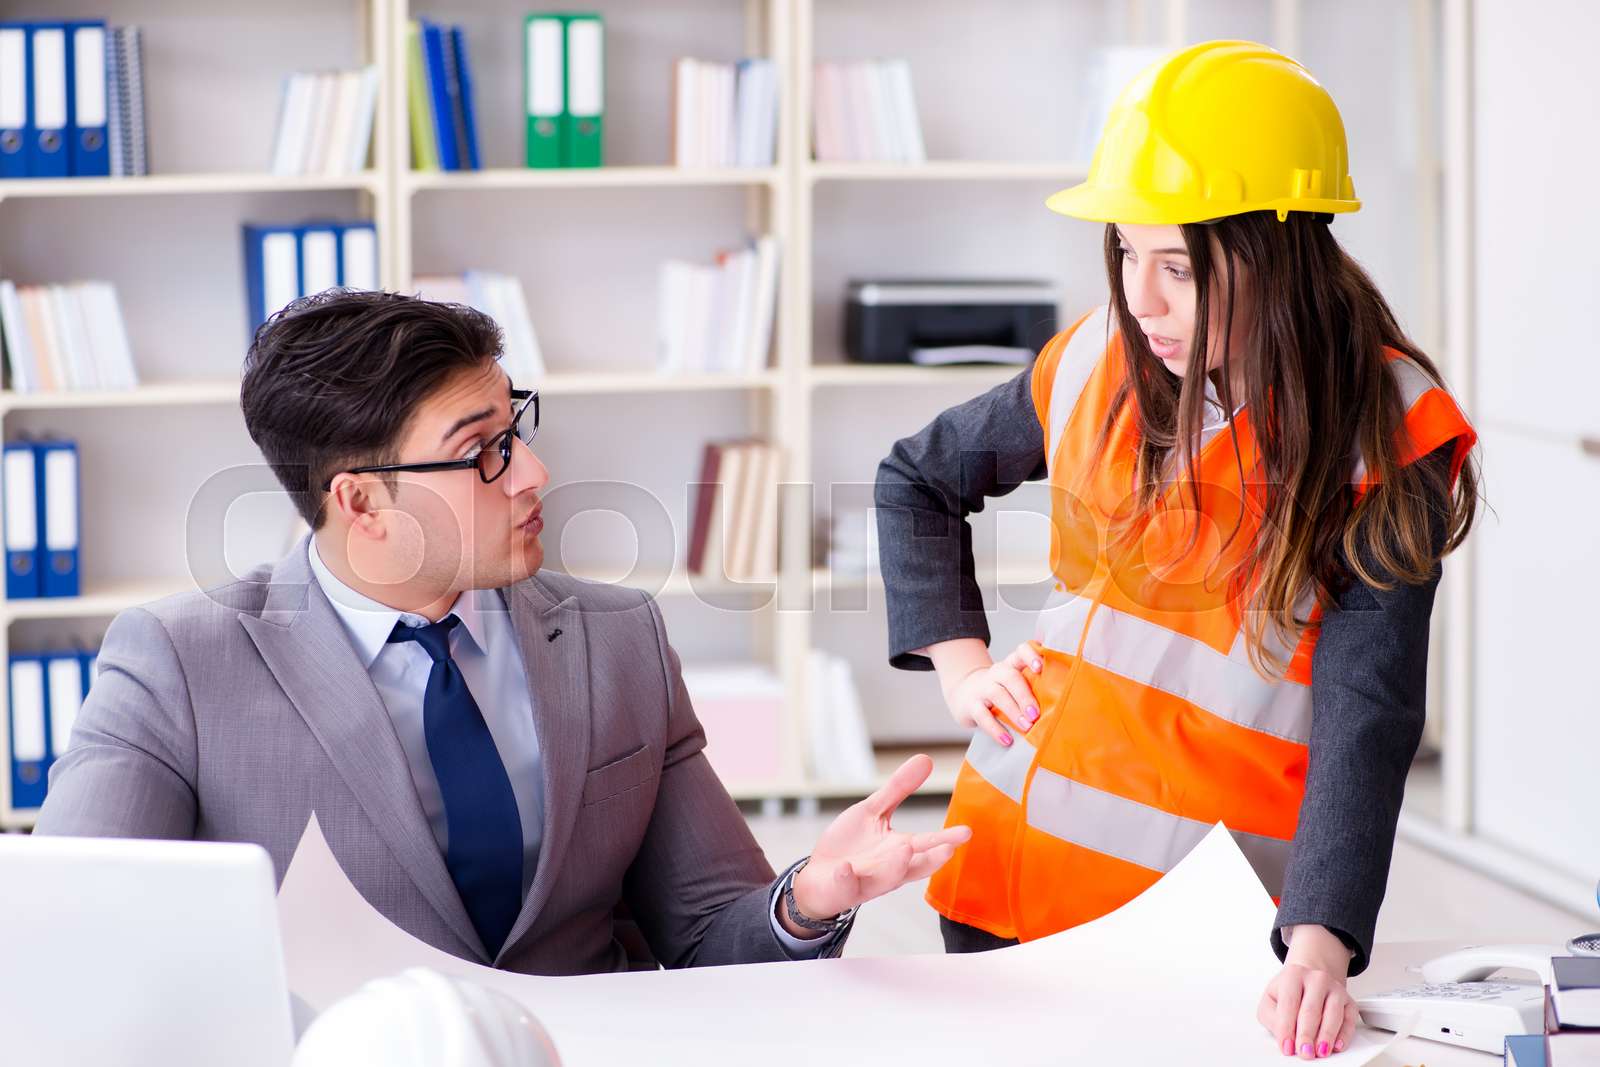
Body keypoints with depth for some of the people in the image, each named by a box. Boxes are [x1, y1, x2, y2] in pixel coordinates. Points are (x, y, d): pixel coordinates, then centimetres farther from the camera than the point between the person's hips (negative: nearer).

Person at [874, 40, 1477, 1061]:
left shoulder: (1387, 438, -12)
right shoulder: (1099, 362, 0)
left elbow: (1368, 716, -22)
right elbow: (916, 481, 19)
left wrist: (1320, 946, -35)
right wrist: (961, 665, 6)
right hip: (1013, 858, 4)